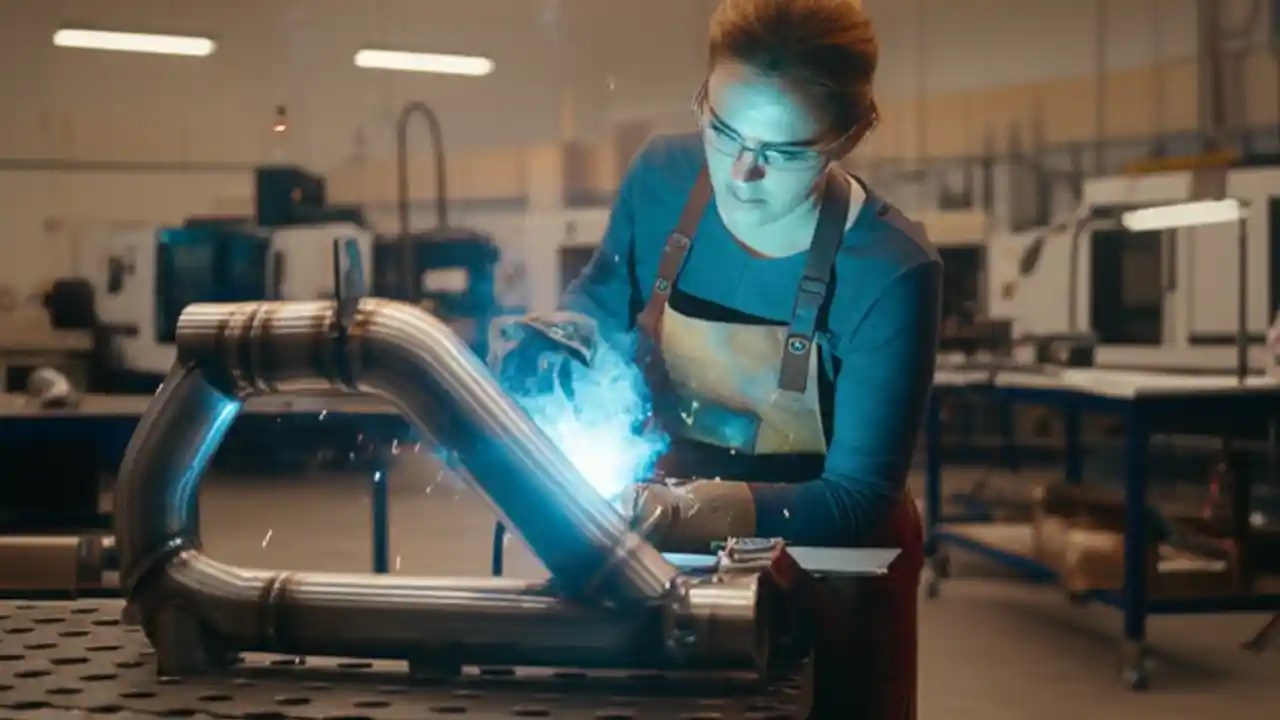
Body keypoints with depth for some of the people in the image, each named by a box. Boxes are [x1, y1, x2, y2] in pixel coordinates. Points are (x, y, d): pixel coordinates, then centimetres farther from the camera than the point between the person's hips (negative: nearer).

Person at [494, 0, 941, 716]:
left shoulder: (889, 271, -26)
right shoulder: (662, 176, -14)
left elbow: (859, 498, -27)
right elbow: (602, 295, 6)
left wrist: (723, 509, -45)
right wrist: (572, 332, -18)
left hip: (827, 560, -4)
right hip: (679, 537, 4)